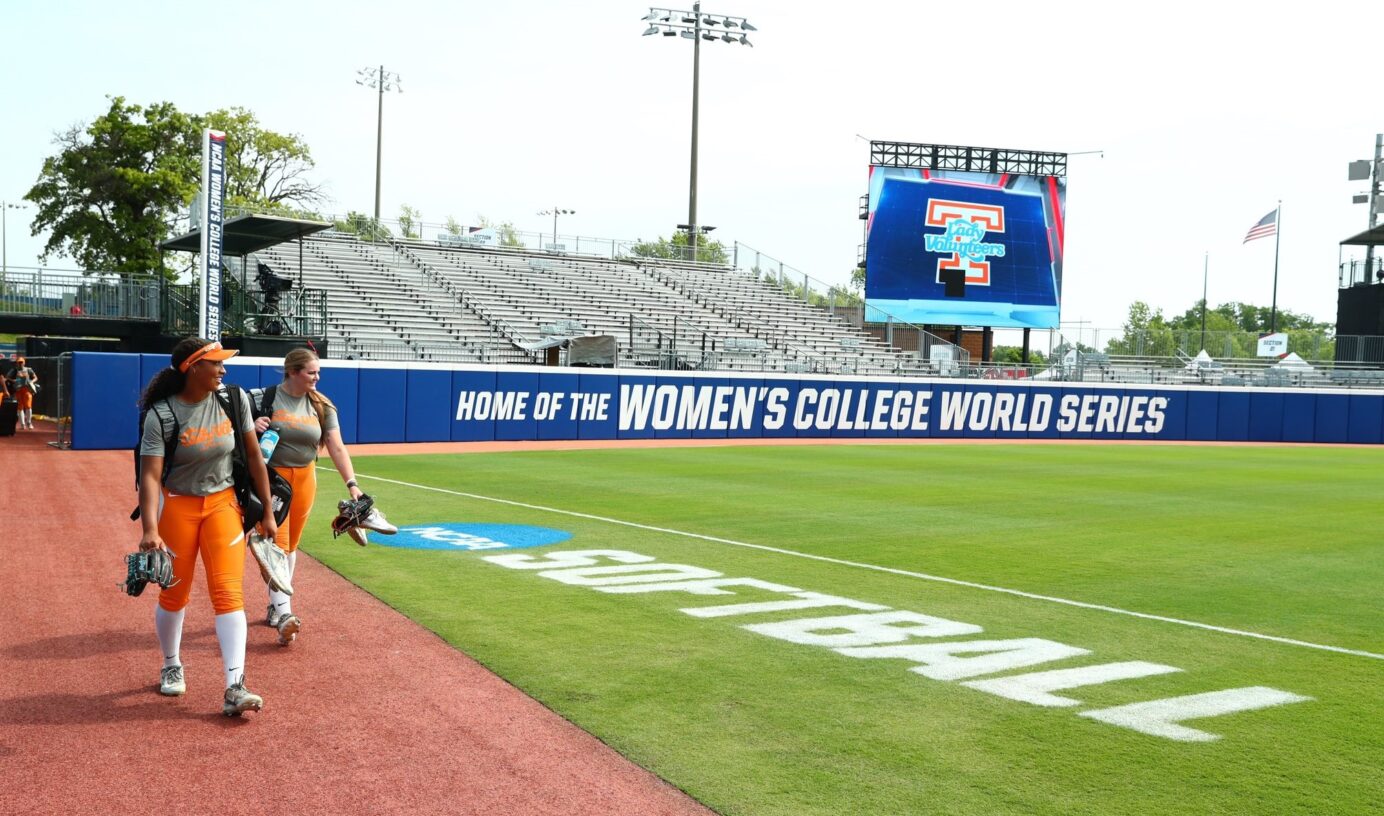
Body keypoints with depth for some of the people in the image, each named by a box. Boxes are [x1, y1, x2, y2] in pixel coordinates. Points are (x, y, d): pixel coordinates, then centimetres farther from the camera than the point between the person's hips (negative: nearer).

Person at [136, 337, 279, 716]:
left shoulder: (233, 401, -8)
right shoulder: (162, 414, -17)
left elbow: (254, 457, 1)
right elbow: (150, 475, -23)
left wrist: (267, 512, 3)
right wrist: (150, 529, -35)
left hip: (223, 503, 2)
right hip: (177, 506, -2)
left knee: (228, 592, -8)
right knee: (175, 592, 11)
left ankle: (235, 688, -12)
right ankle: (171, 667, 36)